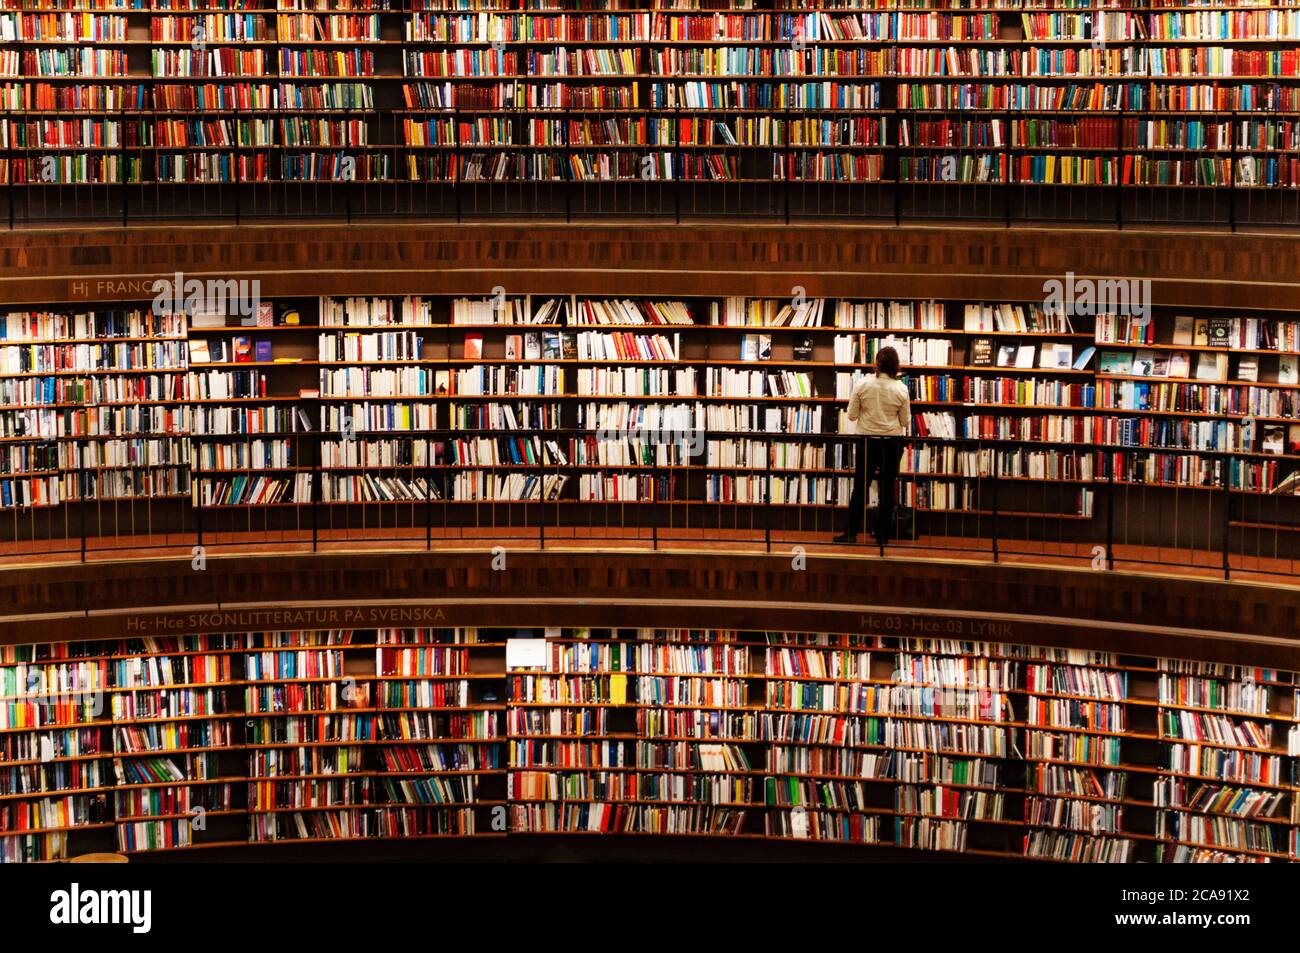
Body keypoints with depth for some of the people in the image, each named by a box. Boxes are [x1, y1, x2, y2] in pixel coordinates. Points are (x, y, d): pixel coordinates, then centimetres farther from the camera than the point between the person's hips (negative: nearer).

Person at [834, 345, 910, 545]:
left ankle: (851, 533, 8)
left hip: (868, 440, 0)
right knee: (888, 488, 8)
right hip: (893, 441, 0)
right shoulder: (901, 389, -9)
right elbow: (905, 421, -2)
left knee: (860, 487, 8)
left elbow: (851, 415, -5)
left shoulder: (863, 384, -10)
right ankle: (882, 534, 12)